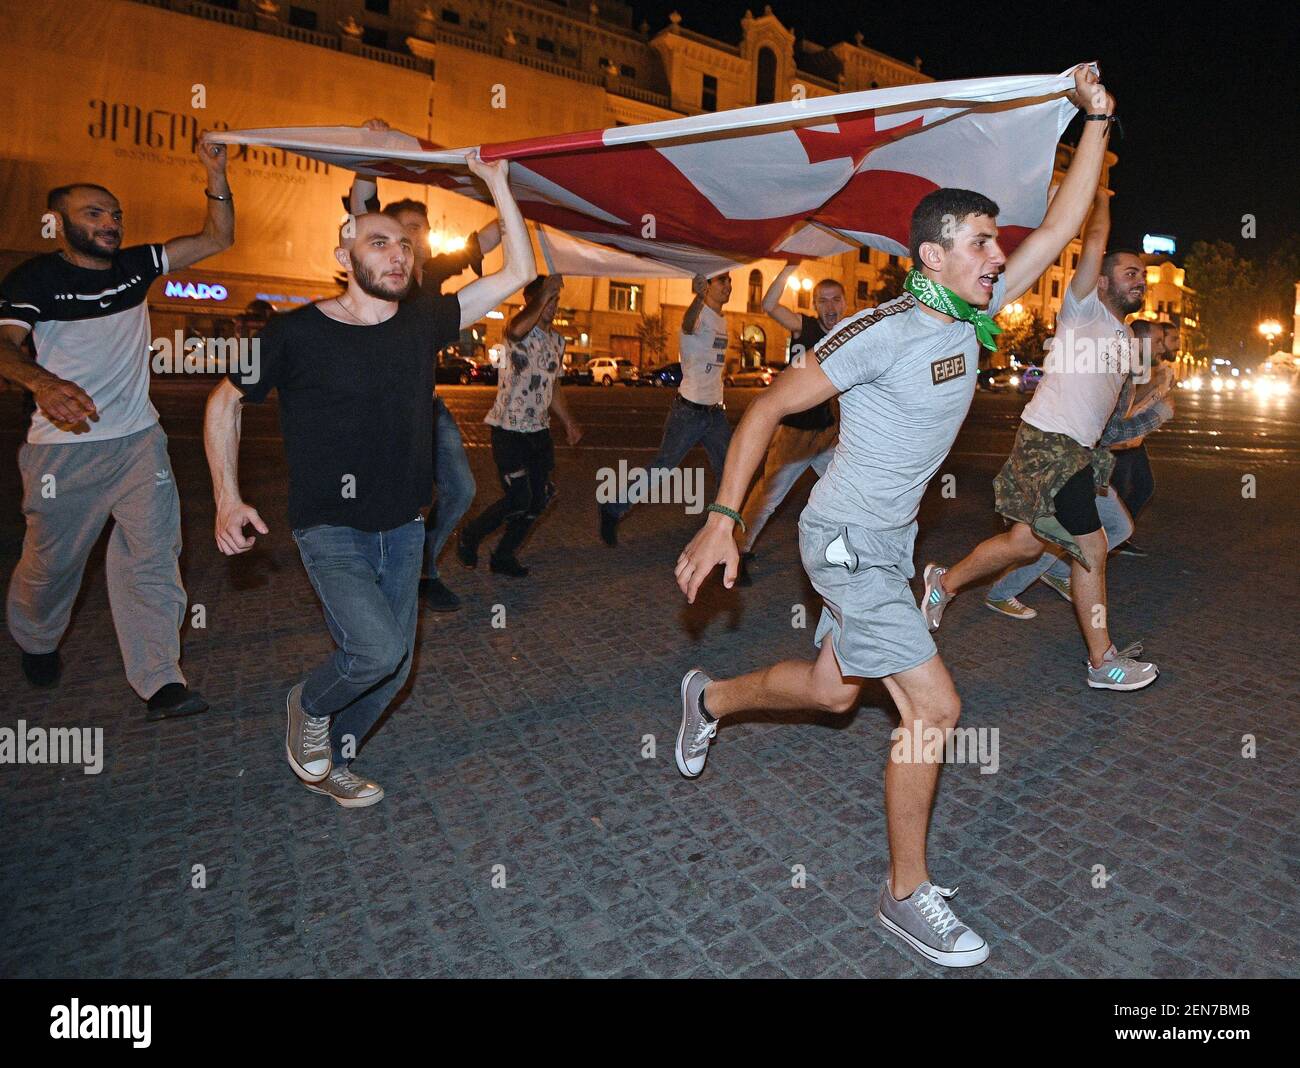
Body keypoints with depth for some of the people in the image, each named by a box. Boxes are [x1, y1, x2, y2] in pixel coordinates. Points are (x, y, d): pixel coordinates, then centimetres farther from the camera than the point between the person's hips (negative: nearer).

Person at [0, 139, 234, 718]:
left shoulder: (134, 265, 9)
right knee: (52, 561, 10)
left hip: (139, 440, 3)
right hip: (64, 448, -2)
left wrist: (216, 175, -7)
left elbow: (217, 238, 7)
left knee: (151, 555, -8)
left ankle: (160, 682, -9)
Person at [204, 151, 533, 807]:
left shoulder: (422, 322, 0)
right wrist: (227, 498, -3)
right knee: (376, 648, -23)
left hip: (402, 529, 5)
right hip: (329, 529, -4)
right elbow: (224, 402, 4)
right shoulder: (295, 333, -9)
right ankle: (309, 706, 12)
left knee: (392, 669, 10)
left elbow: (518, 272, 0)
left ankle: (330, 762, 37)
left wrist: (496, 183, -8)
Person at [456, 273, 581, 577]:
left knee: (539, 499, 8)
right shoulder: (521, 331, -11)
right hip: (509, 428, -8)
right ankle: (469, 535, 17)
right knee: (518, 500, -9)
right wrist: (544, 293, -31)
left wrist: (568, 423, 22)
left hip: (539, 429, 8)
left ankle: (504, 555, 24)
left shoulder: (557, 340, 14)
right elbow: (516, 330, -39)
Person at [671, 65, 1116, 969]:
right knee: (933, 706, -10)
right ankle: (908, 895, 9)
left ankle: (710, 699, 45)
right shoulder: (881, 332, -19)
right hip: (845, 540, -9)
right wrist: (722, 518, -24)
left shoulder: (976, 315, 4)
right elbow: (768, 409, -18)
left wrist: (1097, 121, 7)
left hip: (894, 538, 9)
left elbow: (1061, 228, 13)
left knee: (833, 691, 19)